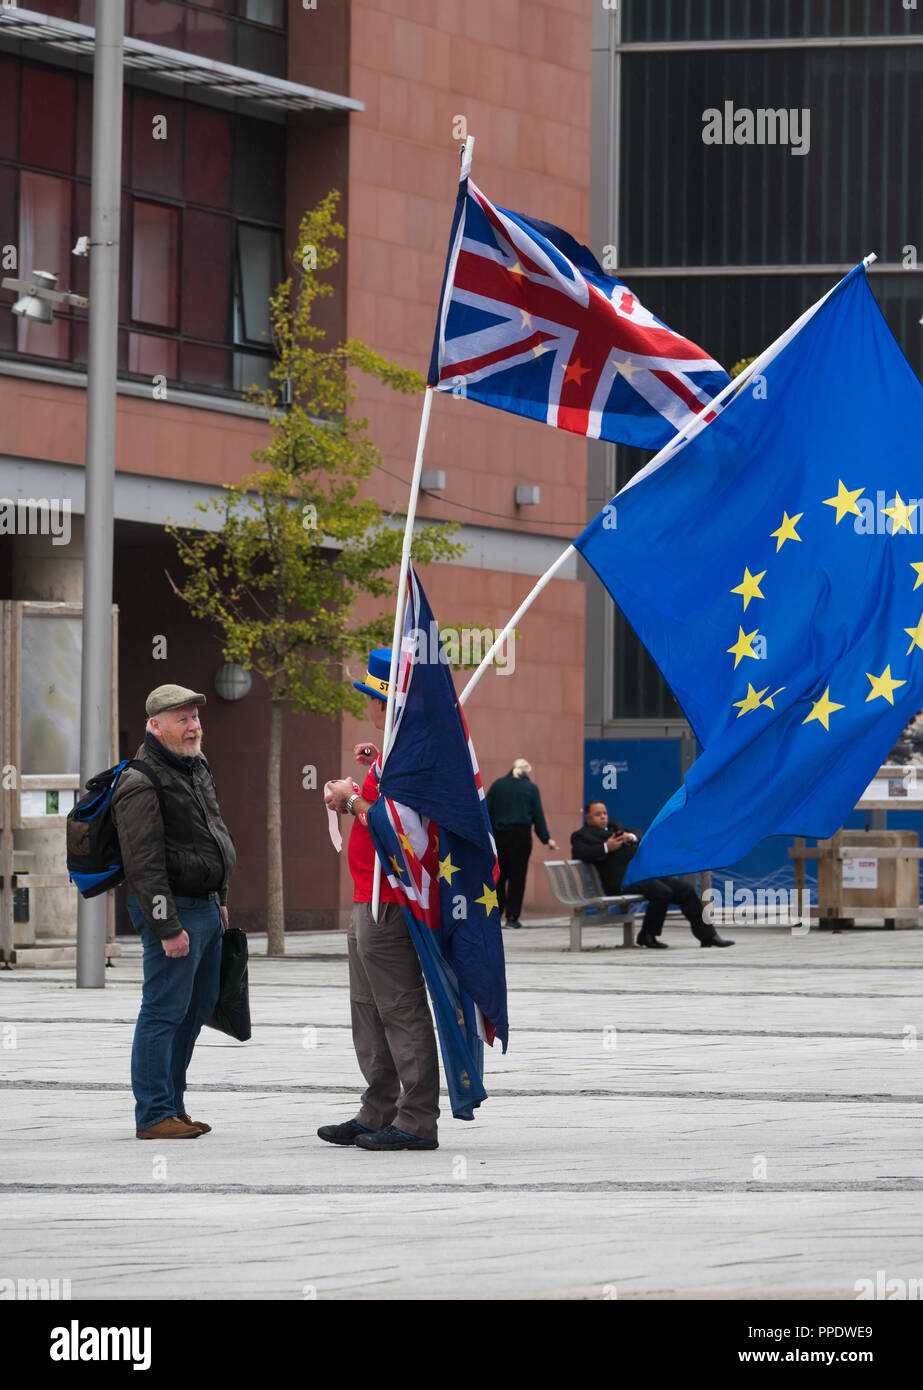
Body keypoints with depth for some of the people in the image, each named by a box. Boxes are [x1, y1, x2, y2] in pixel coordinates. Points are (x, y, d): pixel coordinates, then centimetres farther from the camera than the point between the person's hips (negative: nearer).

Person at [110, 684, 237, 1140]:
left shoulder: (197, 766, 14)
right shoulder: (141, 784, -17)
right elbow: (143, 866, -21)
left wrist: (221, 898, 23)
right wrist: (167, 928, -23)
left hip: (206, 906, 10)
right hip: (172, 909, -10)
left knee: (197, 1007, 13)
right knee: (164, 1012, -7)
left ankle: (173, 1105, 21)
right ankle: (154, 1115, -4)